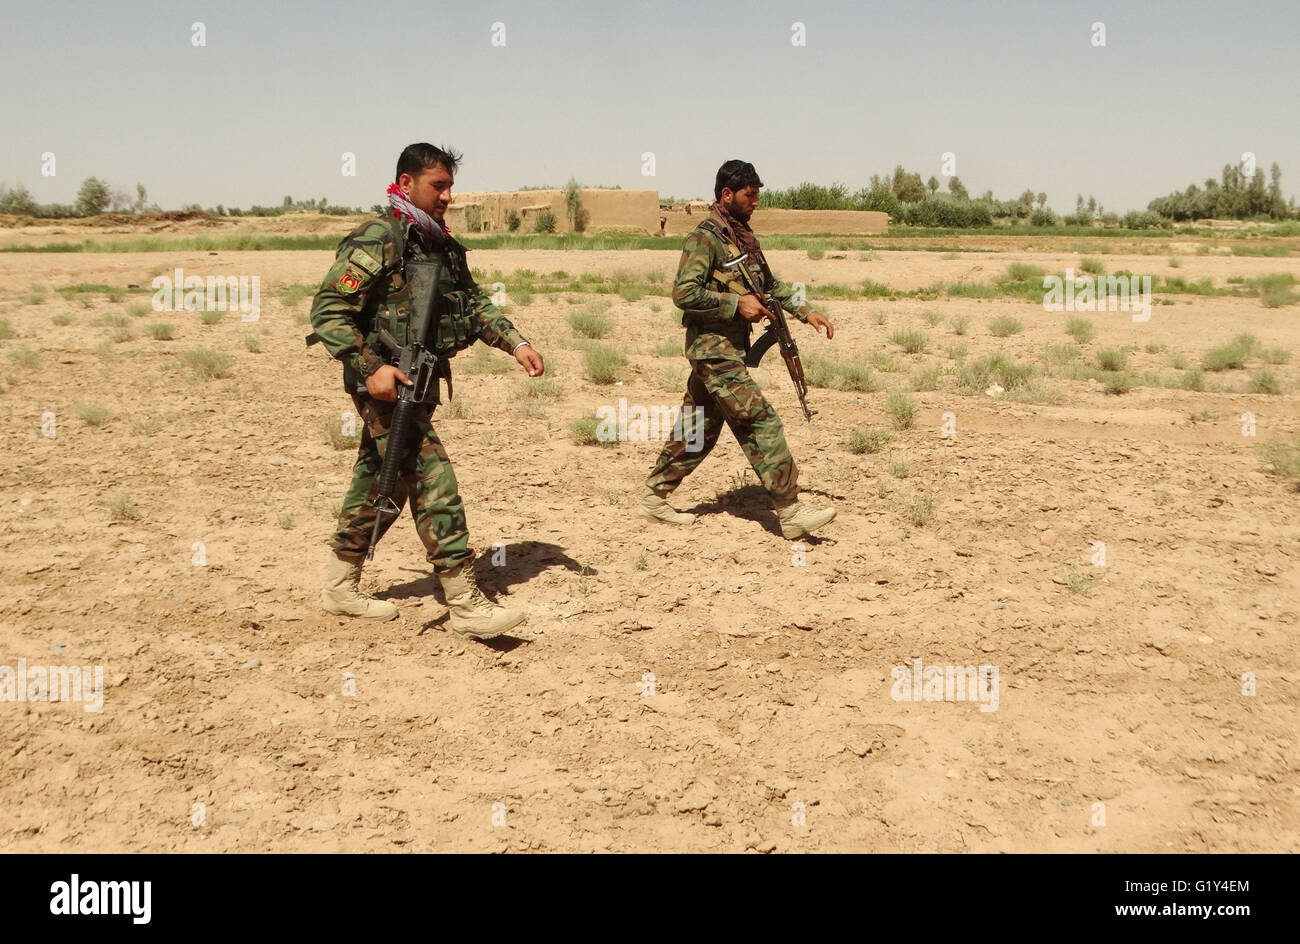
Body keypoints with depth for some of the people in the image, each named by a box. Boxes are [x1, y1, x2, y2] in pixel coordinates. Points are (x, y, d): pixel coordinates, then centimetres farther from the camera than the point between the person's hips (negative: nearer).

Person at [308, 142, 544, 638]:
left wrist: (515, 342, 8)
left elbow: (474, 303, 22)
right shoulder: (376, 241, -13)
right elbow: (328, 312, -16)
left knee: (382, 486, 16)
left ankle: (340, 587, 31)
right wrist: (371, 366, -23)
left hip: (420, 384, 9)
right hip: (385, 385, -9)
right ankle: (466, 606, -8)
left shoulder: (443, 246, 13)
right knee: (434, 483, -12)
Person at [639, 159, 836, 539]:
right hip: (714, 348, -9)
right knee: (763, 421, -11)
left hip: (728, 347, 10)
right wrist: (737, 303, -20)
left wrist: (806, 312, 13)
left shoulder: (742, 236, 15)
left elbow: (770, 283, 23)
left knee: (699, 429, 14)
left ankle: (653, 498, 24)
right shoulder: (704, 237, -14)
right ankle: (791, 512, -8)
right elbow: (684, 293, -21)